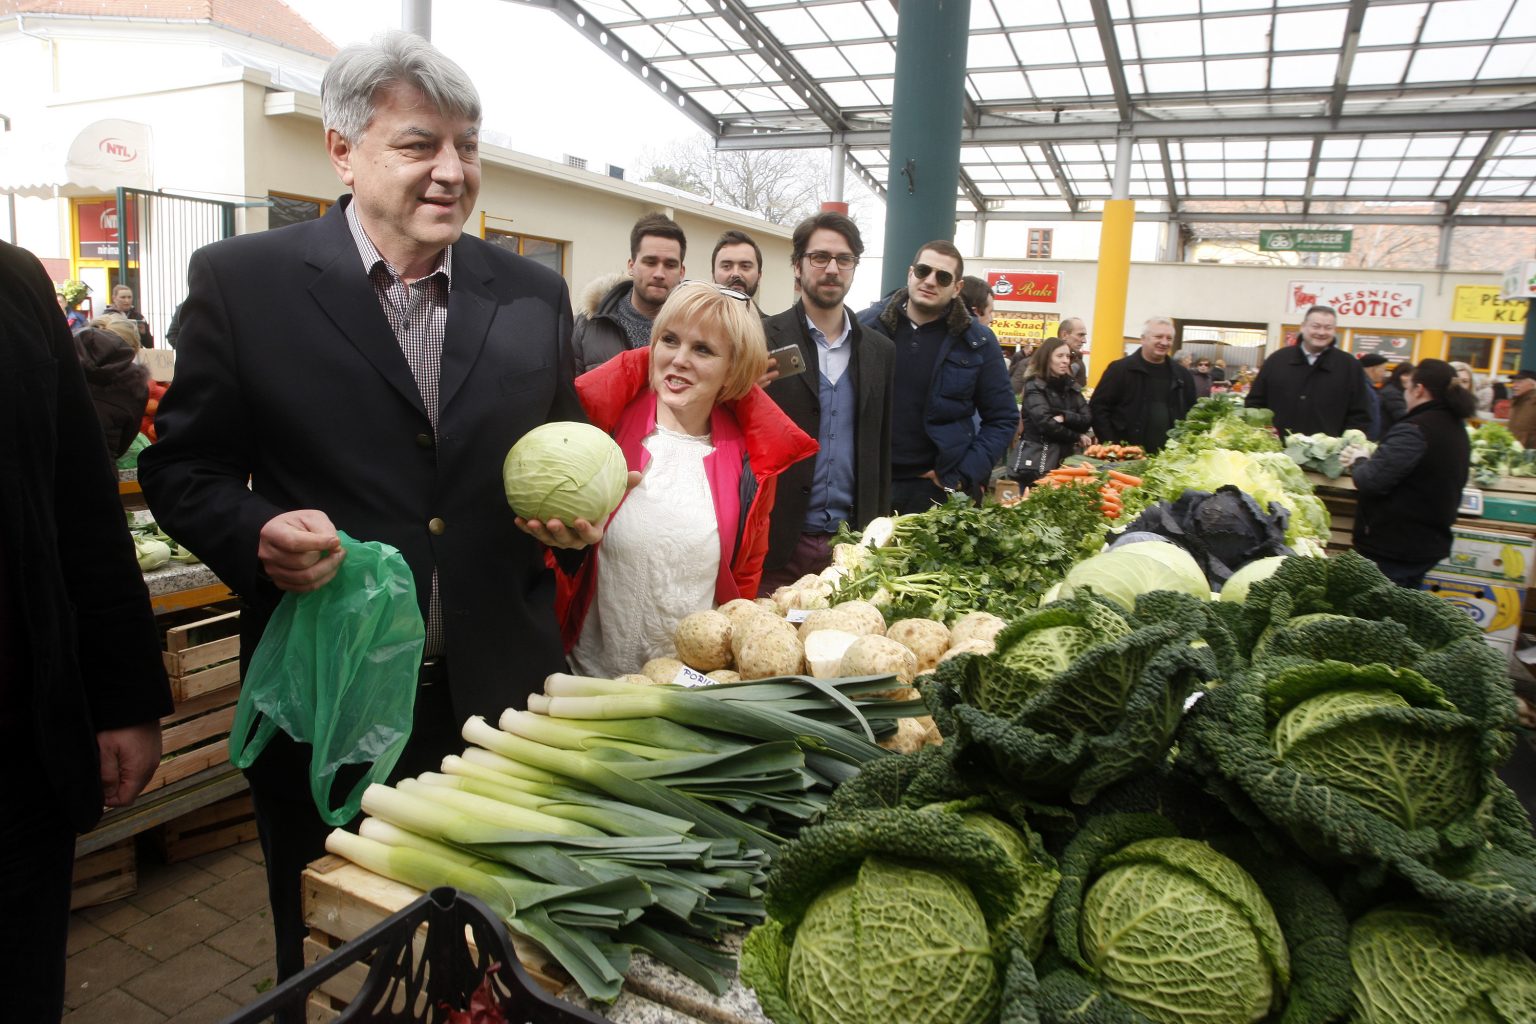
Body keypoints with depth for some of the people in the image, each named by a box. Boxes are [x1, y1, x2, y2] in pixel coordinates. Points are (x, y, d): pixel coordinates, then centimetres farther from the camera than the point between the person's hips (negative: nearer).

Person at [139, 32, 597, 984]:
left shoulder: (534, 292, 4)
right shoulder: (241, 280, -4)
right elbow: (184, 467, 0)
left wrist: (580, 512, -8)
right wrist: (256, 534, -19)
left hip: (501, 693, 3)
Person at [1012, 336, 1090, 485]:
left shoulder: (1072, 386, 13)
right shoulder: (1034, 386, -6)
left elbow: (1087, 420, 4)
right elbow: (1046, 423, -16)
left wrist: (1064, 418, -15)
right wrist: (1077, 437, -5)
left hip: (1064, 457, 5)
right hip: (1036, 459, -5)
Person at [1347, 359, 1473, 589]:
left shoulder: (1413, 431, -20)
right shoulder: (1458, 430, 11)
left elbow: (1371, 481, -26)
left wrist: (1357, 463, -3)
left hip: (1391, 546, -9)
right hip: (1431, 543, 9)